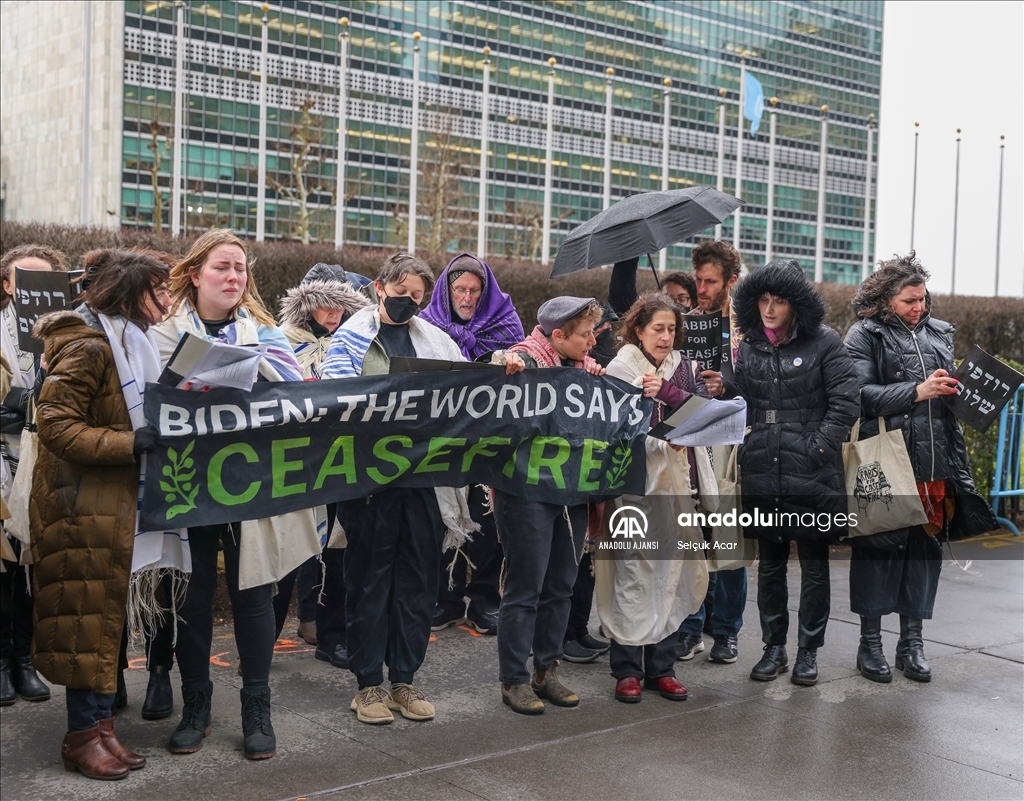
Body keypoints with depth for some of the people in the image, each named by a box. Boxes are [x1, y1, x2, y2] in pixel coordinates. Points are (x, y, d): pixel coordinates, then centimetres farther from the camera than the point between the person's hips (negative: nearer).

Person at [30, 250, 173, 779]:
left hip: (113, 499, 9)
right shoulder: (87, 347, -16)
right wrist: (128, 444, -26)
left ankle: (99, 725, 21)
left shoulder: (130, 346, 15)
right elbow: (56, 427, -21)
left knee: (104, 610, 12)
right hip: (81, 501, -9)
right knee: (86, 613, -2)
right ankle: (83, 735, 8)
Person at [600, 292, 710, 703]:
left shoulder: (683, 367, 13)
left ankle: (661, 667, 18)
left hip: (677, 484, 5)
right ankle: (627, 669, 7)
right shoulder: (620, 369, -2)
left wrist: (668, 392, -17)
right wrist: (663, 441, -21)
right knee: (634, 575, -4)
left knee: (672, 576, 7)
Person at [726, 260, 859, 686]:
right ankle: (774, 647, 24)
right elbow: (739, 406, 12)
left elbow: (846, 401, -6)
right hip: (763, 472, 4)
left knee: (814, 563, 6)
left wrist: (819, 447, -12)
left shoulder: (823, 342, -3)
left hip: (811, 473, -4)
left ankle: (809, 651, 18)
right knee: (770, 563, 12)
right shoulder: (748, 348, 10)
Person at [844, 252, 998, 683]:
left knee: (924, 547, 9)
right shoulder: (866, 334, -1)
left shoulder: (939, 333, 15)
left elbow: (951, 390, 23)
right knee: (879, 547, 2)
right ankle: (870, 642, 15)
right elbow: (861, 394, -12)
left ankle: (912, 641, 21)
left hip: (935, 465, 5)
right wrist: (917, 392, -17)